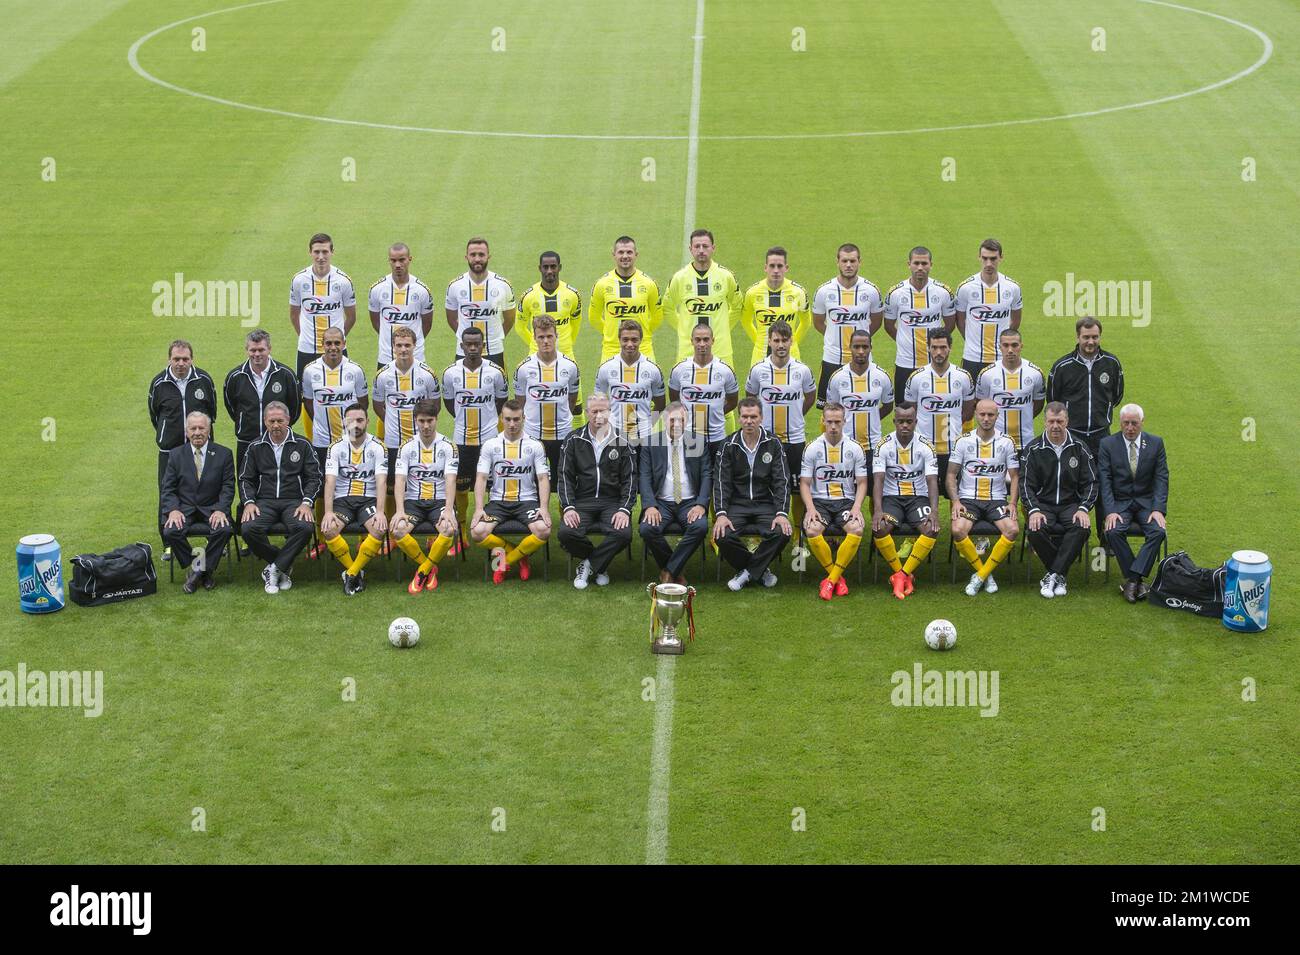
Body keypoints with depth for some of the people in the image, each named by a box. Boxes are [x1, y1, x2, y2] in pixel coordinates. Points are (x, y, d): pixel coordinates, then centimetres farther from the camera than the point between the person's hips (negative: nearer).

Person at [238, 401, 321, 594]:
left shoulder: (302, 445, 8)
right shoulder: (256, 447, 13)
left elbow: (314, 477, 5)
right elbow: (245, 479, 13)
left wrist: (306, 503, -10)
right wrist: (249, 502, -5)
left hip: (294, 501, -1)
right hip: (264, 502, 1)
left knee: (305, 527, -35)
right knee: (248, 529, -30)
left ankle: (275, 568, -18)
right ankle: (284, 565, -9)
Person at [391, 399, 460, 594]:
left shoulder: (448, 447, 0)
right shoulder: (406, 447, 3)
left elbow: (450, 481, -10)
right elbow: (399, 481, -6)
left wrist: (448, 510, -25)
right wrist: (400, 510, -21)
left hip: (439, 501, -1)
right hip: (413, 501, 1)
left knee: (449, 529, -33)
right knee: (397, 530, -29)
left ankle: (423, 571, -11)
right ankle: (430, 568, -6)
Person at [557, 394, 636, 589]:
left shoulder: (622, 443, 7)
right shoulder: (573, 441, 7)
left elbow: (629, 479, 5)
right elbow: (565, 477, 3)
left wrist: (624, 509, -11)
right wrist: (568, 507, -12)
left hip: (612, 502, 0)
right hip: (581, 501, 0)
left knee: (623, 533, -30)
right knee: (566, 532, -29)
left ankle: (589, 564, -4)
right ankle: (599, 565, 1)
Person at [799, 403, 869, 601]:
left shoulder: (855, 449, 5)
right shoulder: (813, 448, 3)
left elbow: (861, 483, 7)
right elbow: (805, 483, 4)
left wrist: (856, 508, -11)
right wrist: (810, 509, -13)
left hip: (846, 501, 0)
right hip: (819, 501, 0)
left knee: (857, 529, -32)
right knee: (812, 530, -32)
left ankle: (831, 580, -21)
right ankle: (838, 578, -13)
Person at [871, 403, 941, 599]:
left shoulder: (926, 447, -4)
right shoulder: (884, 446, -5)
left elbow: (932, 480, -10)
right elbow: (878, 480, -12)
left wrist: (934, 511, -26)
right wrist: (878, 510, -27)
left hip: (918, 497, 0)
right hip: (891, 497, 0)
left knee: (932, 529, -30)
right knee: (879, 528, -31)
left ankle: (902, 574, -18)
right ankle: (903, 574, -13)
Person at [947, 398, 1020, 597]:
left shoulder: (1006, 442, 5)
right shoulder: (963, 441, 3)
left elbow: (1014, 476, 9)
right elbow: (951, 474, 5)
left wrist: (1012, 503, -6)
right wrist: (955, 501, -10)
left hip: (997, 499, 1)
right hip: (968, 499, -1)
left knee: (1013, 530, -29)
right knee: (958, 530, -31)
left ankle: (980, 576, -17)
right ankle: (986, 575, -10)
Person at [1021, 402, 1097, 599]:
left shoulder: (1079, 448, 5)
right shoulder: (1032, 449, 2)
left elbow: (1090, 483, 5)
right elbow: (1026, 485, -2)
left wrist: (1083, 509, -13)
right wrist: (1034, 510, -19)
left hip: (1071, 504, 1)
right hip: (1042, 504, -1)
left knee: (1082, 527, -32)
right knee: (1035, 529, -33)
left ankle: (1053, 575, -26)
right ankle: (1060, 575, -13)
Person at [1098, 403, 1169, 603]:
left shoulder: (1155, 443, 3)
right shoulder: (1108, 444, 0)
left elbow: (1161, 479, -1)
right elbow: (1105, 481, -6)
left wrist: (1159, 509, -16)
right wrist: (1110, 511, -20)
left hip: (1147, 502, 1)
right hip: (1119, 502, -1)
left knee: (1158, 531, -28)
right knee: (1113, 531, -30)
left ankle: (1133, 578, -24)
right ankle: (1138, 579, -18)